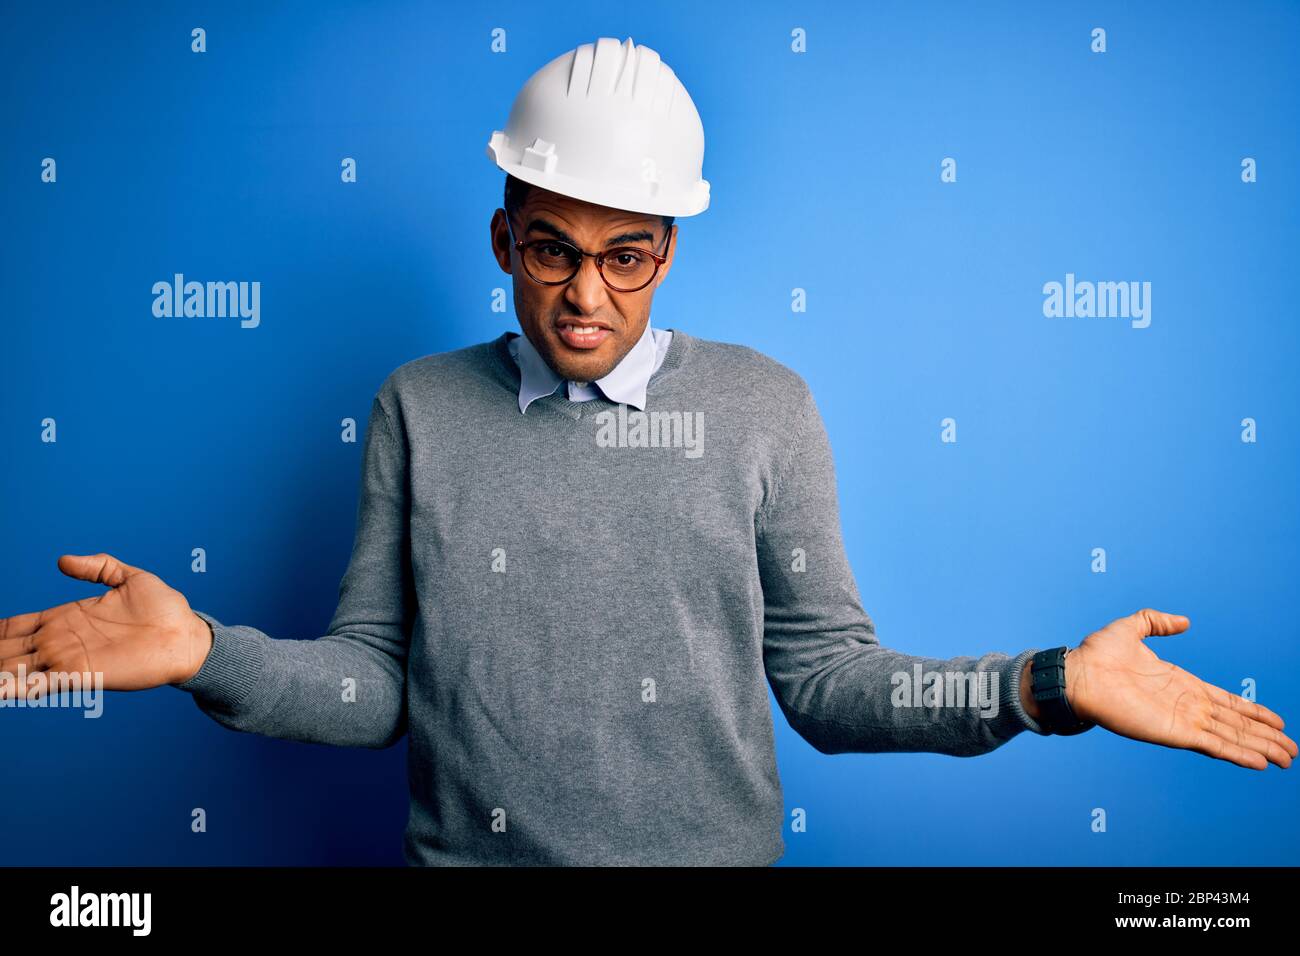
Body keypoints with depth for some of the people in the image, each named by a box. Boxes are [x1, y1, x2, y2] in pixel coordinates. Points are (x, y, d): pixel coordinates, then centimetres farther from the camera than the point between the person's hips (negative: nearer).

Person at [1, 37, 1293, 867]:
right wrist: (207, 653, -17)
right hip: (464, 852, 1)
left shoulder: (764, 408, -4)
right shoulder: (421, 406, -2)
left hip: (711, 853, 0)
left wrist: (1048, 686, -15)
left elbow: (822, 674, -4)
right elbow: (374, 683, -1)